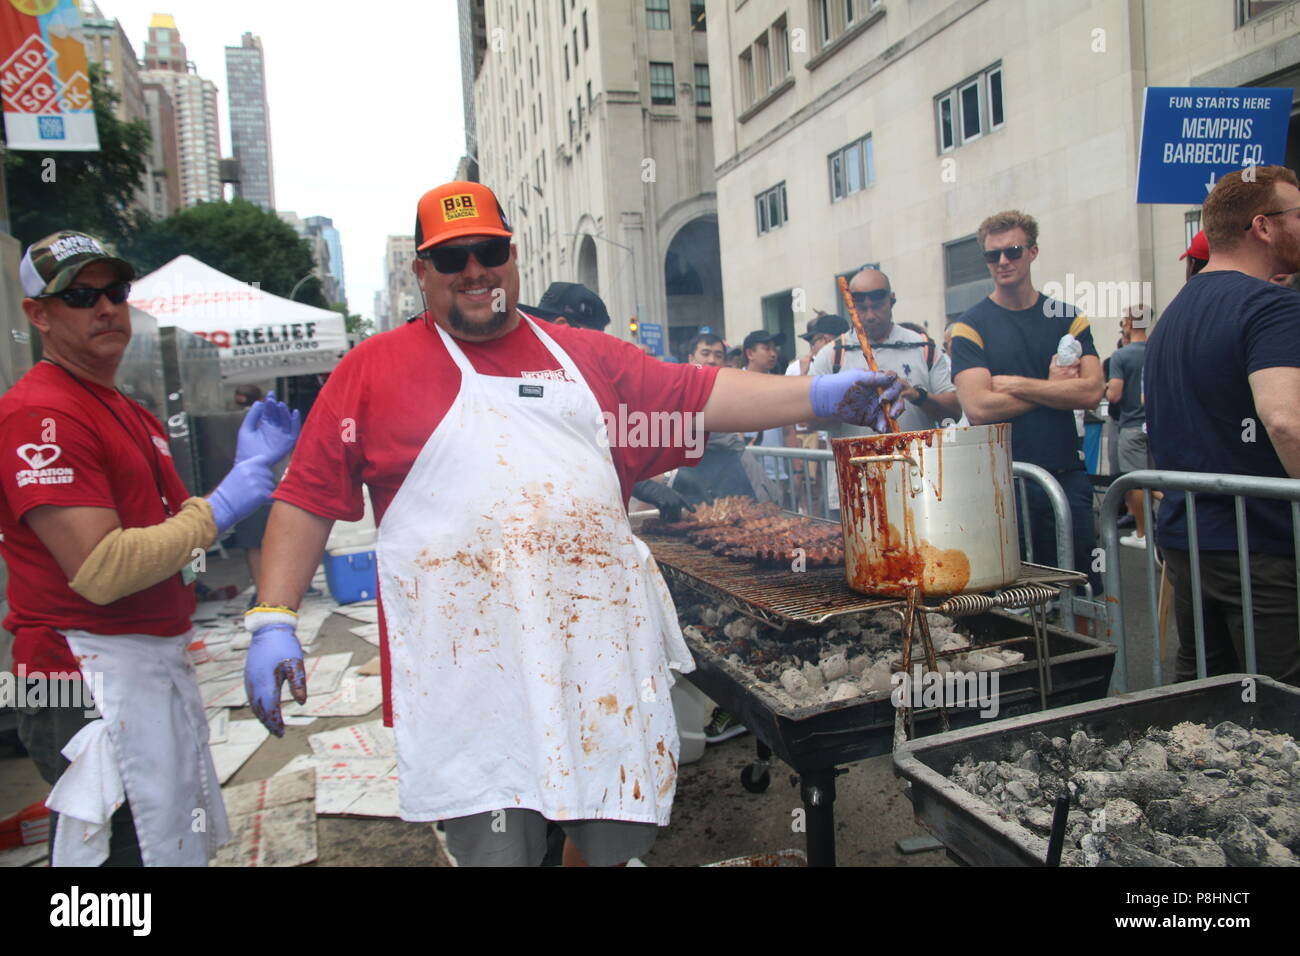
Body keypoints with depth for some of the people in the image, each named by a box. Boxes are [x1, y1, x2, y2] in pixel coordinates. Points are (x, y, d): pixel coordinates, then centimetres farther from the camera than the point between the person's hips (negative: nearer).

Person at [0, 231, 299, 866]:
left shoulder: (131, 413, 16)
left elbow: (173, 527, 18)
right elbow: (100, 569, -25)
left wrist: (246, 468, 7)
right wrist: (218, 509, -17)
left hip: (162, 664, 10)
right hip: (94, 676, -10)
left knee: (187, 844, 21)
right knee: (129, 849, 1)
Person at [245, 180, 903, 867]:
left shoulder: (586, 357, 14)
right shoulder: (373, 370, 6)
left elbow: (700, 397, 9)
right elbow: (307, 498, 3)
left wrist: (815, 396, -2)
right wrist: (272, 622, -5)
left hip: (601, 646, 4)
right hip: (472, 664, -3)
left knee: (613, 838, 15)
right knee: (496, 846, 4)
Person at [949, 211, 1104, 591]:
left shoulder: (1068, 318, 7)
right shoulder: (970, 327, -1)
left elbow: (1091, 392, -7)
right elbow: (978, 408, -15)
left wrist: (1014, 384, -12)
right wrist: (1051, 387, -6)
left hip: (1067, 477, 3)